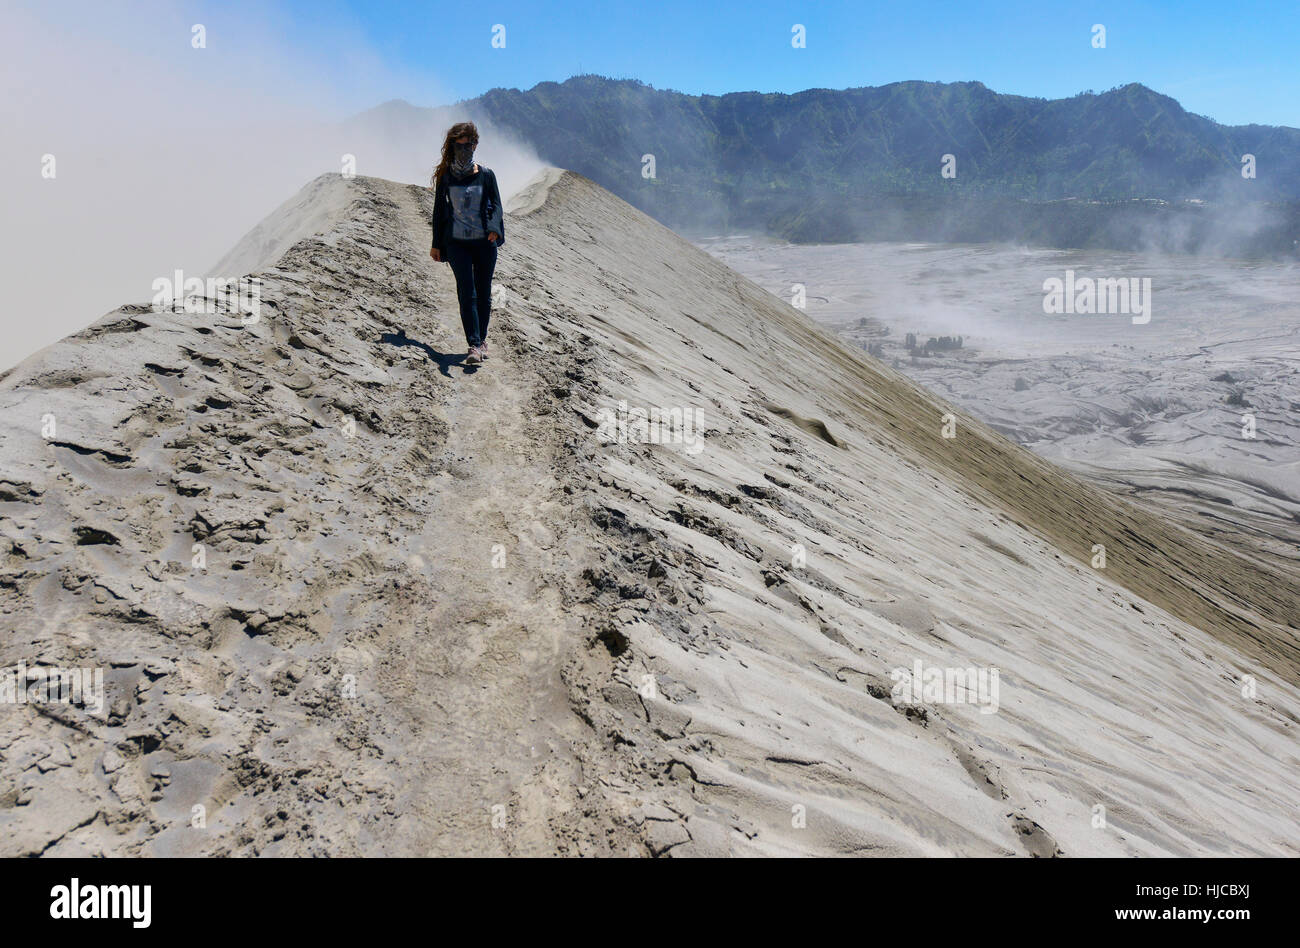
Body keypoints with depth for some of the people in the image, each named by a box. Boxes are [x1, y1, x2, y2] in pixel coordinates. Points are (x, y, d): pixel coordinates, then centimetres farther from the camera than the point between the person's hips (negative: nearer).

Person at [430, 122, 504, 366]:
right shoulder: (445, 176, 6)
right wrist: (436, 244, 11)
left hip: (484, 242, 1)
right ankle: (474, 345, -15)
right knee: (467, 293, -11)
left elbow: (496, 204, 5)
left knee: (483, 293, 6)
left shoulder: (486, 174, 5)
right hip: (456, 242, -1)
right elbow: (439, 209, 11)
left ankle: (481, 339, 21)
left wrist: (494, 228, -16)